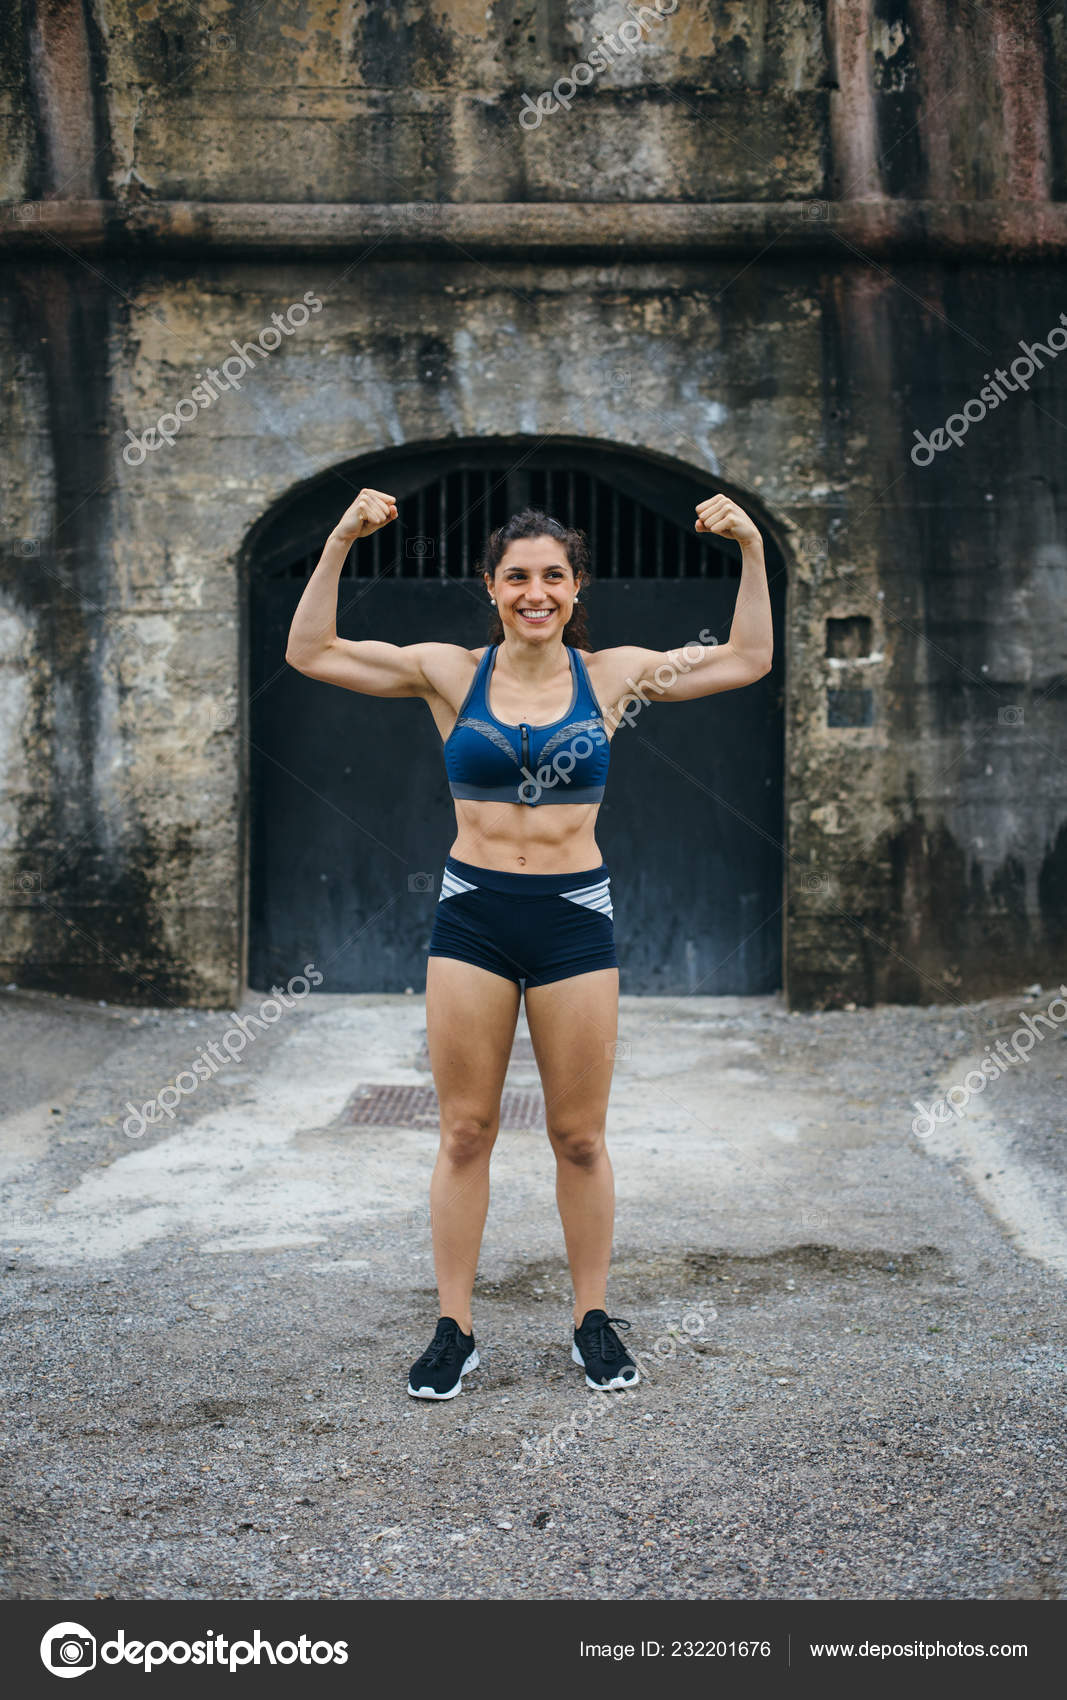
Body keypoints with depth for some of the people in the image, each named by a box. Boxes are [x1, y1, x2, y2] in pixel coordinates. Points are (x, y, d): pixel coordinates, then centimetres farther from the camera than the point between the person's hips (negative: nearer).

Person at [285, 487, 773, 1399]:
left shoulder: (610, 674, 4)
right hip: (472, 913, 0)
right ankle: (455, 1328, 19)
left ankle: (594, 1319, 25)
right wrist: (340, 545, -9)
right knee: (465, 1132, 7)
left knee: (580, 1136, 9)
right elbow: (310, 651, 0)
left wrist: (752, 551, -2)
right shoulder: (451, 672, 2)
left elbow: (748, 661, 7)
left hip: (575, 914, 0)